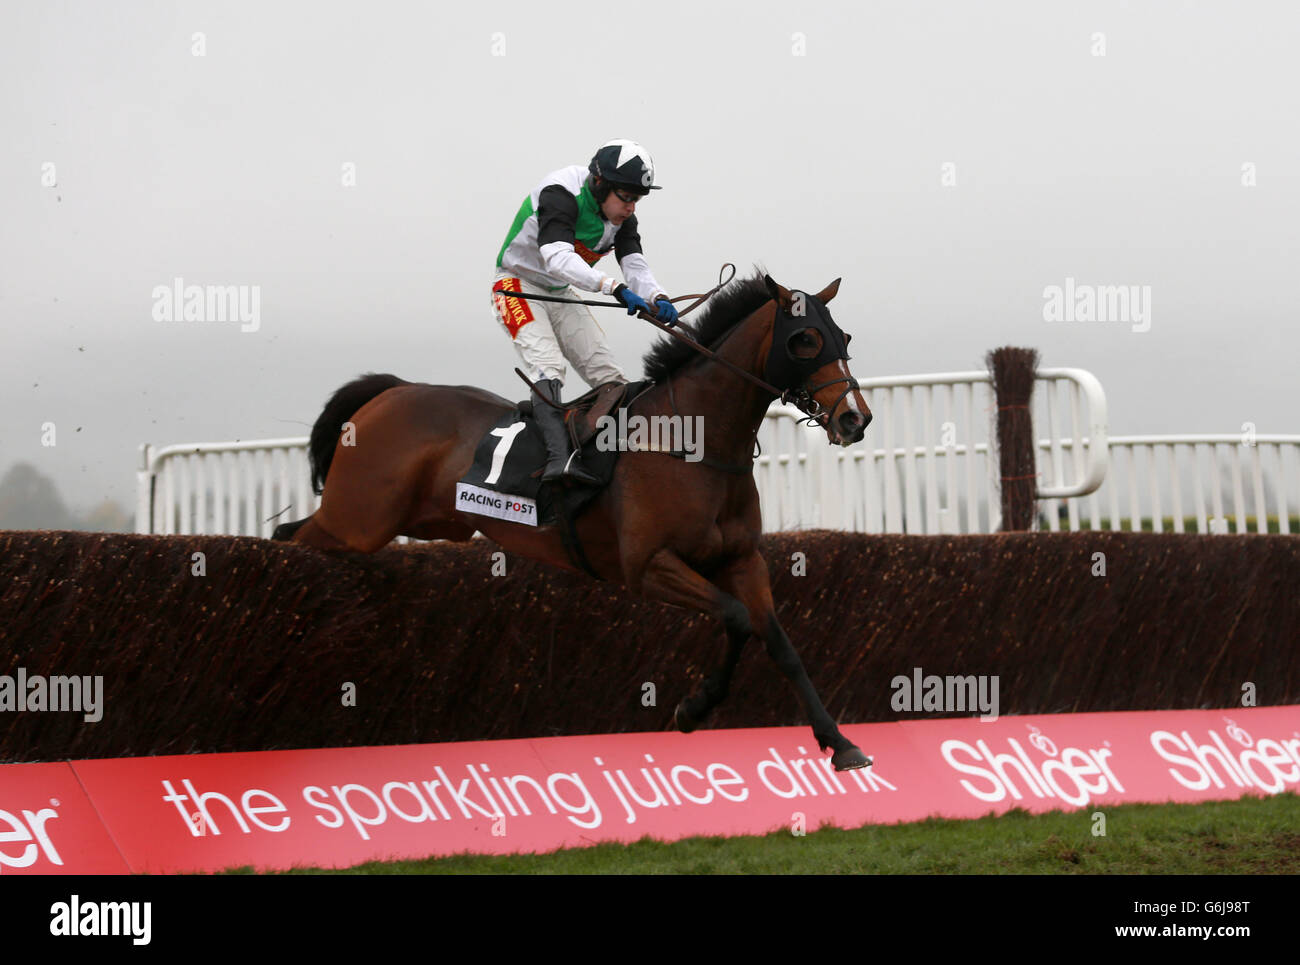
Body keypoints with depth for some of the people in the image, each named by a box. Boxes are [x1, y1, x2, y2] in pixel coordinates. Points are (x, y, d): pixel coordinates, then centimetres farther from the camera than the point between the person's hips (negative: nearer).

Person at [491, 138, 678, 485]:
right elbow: (558, 258, -42)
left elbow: (634, 263, -14)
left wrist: (657, 298, -37)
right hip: (518, 285, -8)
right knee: (548, 365, -28)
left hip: (561, 294, 8)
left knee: (608, 375, -4)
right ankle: (559, 457, -43)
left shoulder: (623, 217, -3)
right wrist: (614, 287, -55)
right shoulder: (559, 194, -28)